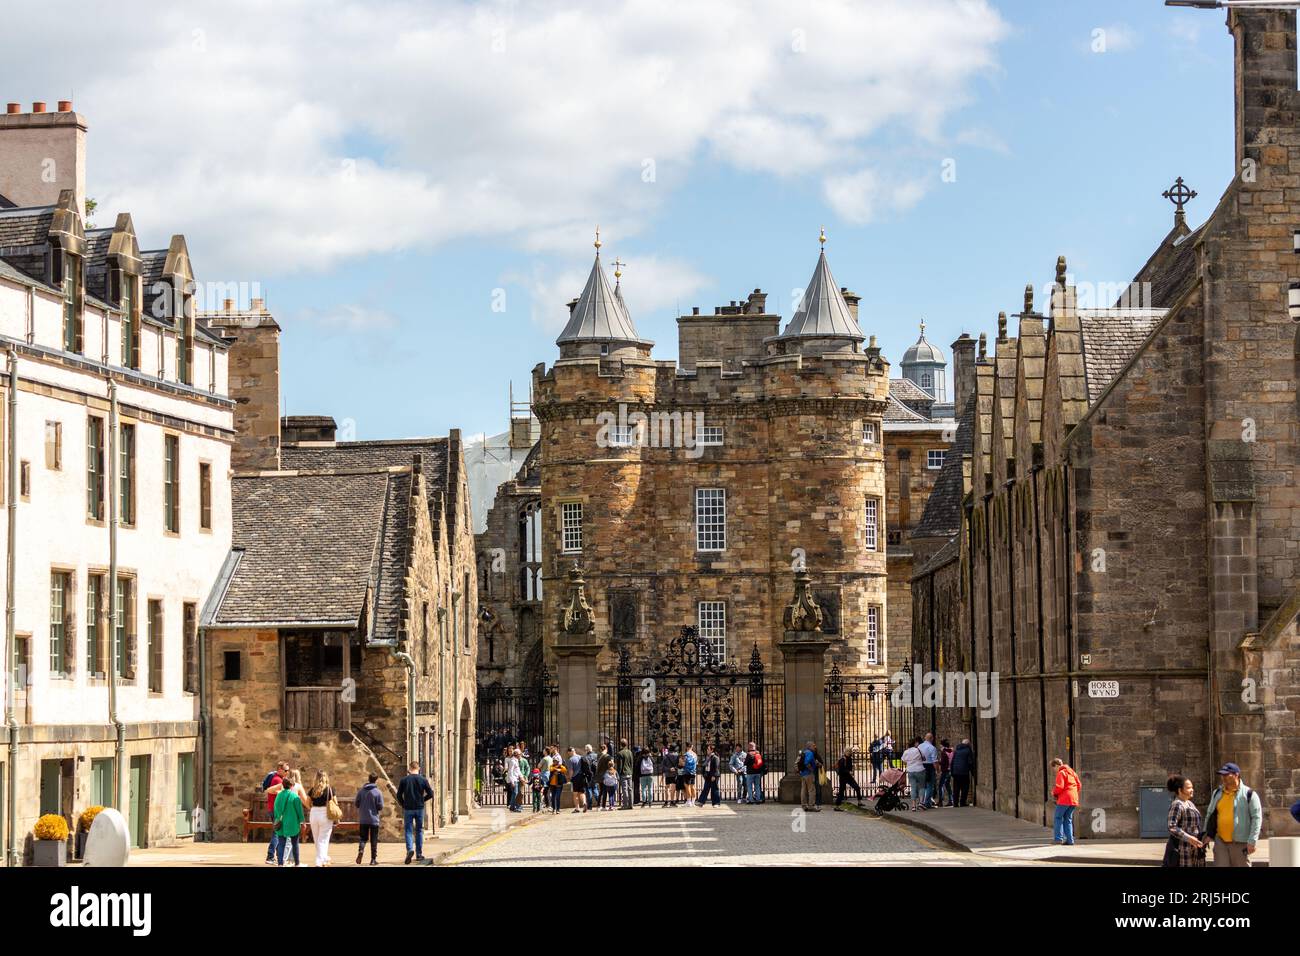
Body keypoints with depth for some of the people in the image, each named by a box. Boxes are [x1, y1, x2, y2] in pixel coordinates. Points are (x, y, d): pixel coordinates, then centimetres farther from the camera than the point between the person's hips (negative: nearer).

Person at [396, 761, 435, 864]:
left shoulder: (403, 780, -2)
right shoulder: (423, 780, -3)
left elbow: (399, 795, -1)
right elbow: (430, 794, -2)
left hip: (408, 809, -1)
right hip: (420, 809, 1)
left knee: (408, 830, 3)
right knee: (419, 831, 11)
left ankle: (410, 849, -20)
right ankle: (419, 853, 12)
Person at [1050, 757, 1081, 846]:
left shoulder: (1061, 773, -7)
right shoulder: (1072, 772, 19)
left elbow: (1059, 787, -16)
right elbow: (1079, 785, 18)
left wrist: (1054, 793, 2)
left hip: (1064, 799, -8)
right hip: (1074, 799, 8)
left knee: (1058, 818, 1)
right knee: (1068, 819, 11)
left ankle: (1058, 837, -7)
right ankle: (1070, 840, 6)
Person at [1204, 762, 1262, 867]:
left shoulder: (1249, 794, -5)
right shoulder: (1217, 793, 11)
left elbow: (1257, 818, -8)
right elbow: (1210, 814, 20)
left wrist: (1252, 841, -14)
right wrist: (1207, 834, 10)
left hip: (1240, 843, -4)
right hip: (1220, 841, 4)